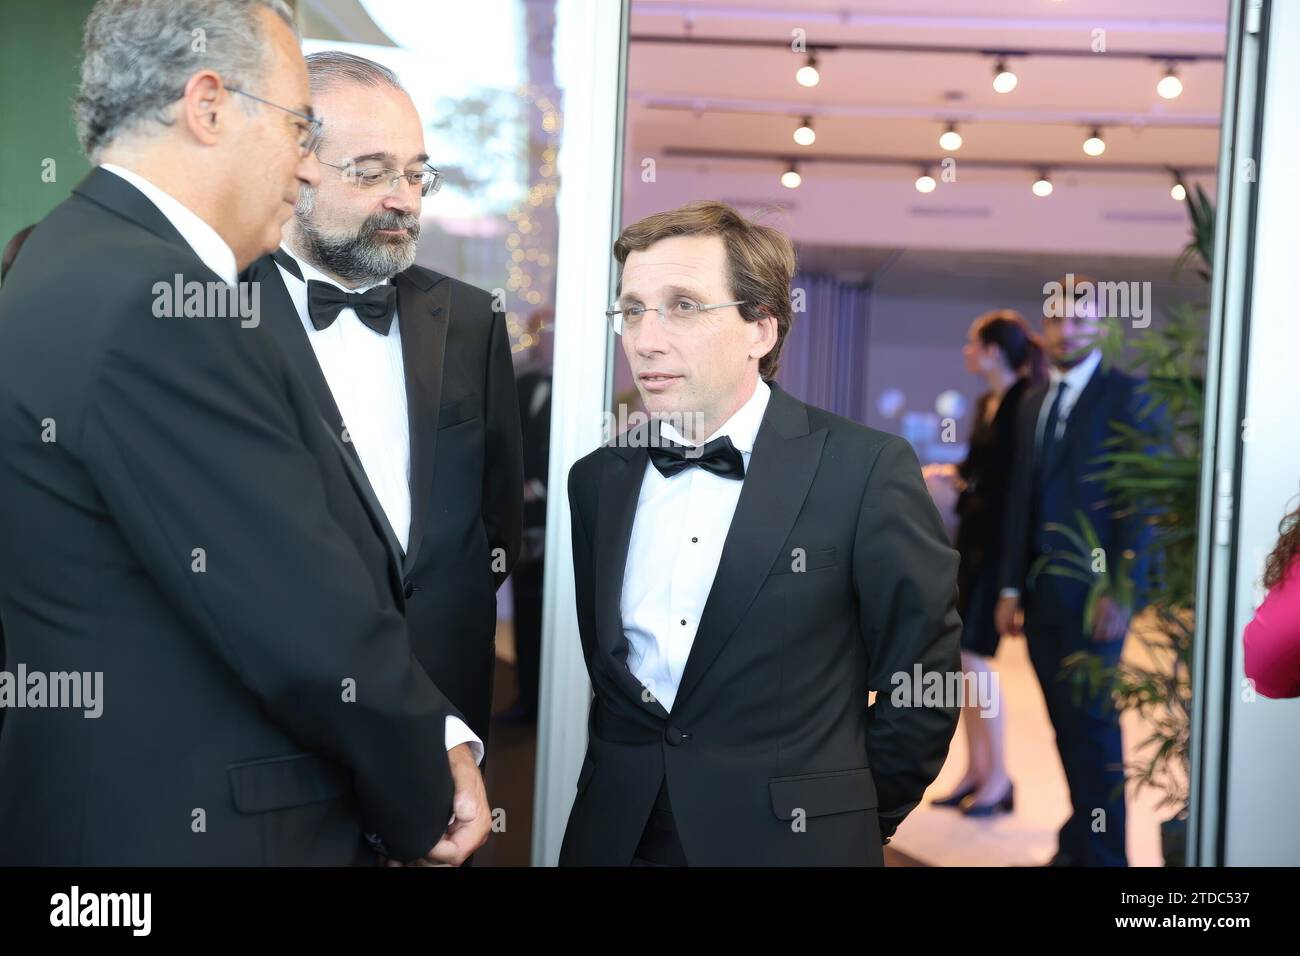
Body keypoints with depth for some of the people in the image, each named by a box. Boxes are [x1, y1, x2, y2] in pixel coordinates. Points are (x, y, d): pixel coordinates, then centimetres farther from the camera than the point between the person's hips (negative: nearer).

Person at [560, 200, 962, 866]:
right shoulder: (596, 479, 3)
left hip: (789, 840, -3)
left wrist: (855, 823, 0)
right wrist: (614, 793, 7)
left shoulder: (867, 470, -12)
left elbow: (921, 681, -6)